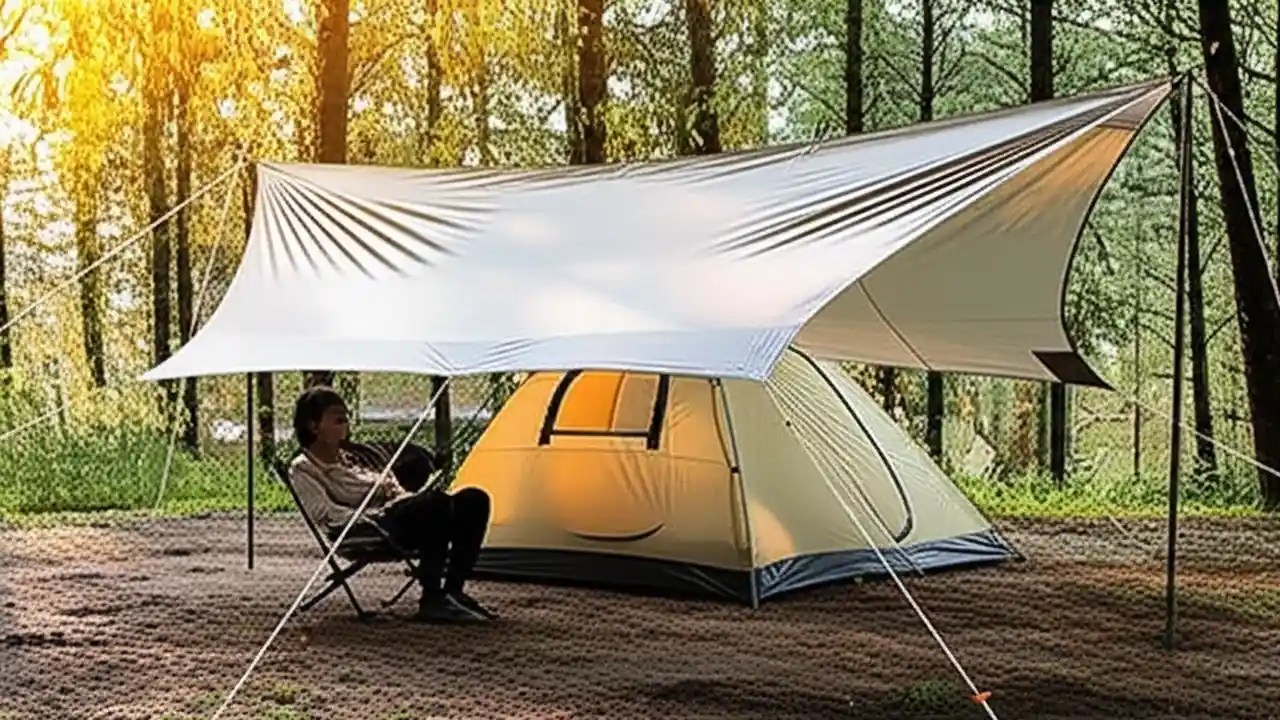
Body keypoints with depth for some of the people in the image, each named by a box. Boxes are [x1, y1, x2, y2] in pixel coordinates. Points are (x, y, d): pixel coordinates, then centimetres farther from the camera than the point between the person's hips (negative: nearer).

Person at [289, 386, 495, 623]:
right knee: (437, 502, -34)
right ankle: (431, 601, -31)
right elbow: (329, 515, -10)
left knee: (473, 499, -12)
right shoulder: (303, 469, 2)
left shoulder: (347, 458, 27)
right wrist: (376, 516, -17)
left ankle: (453, 592, -13)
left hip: (393, 517, 9)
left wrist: (408, 499, 4)